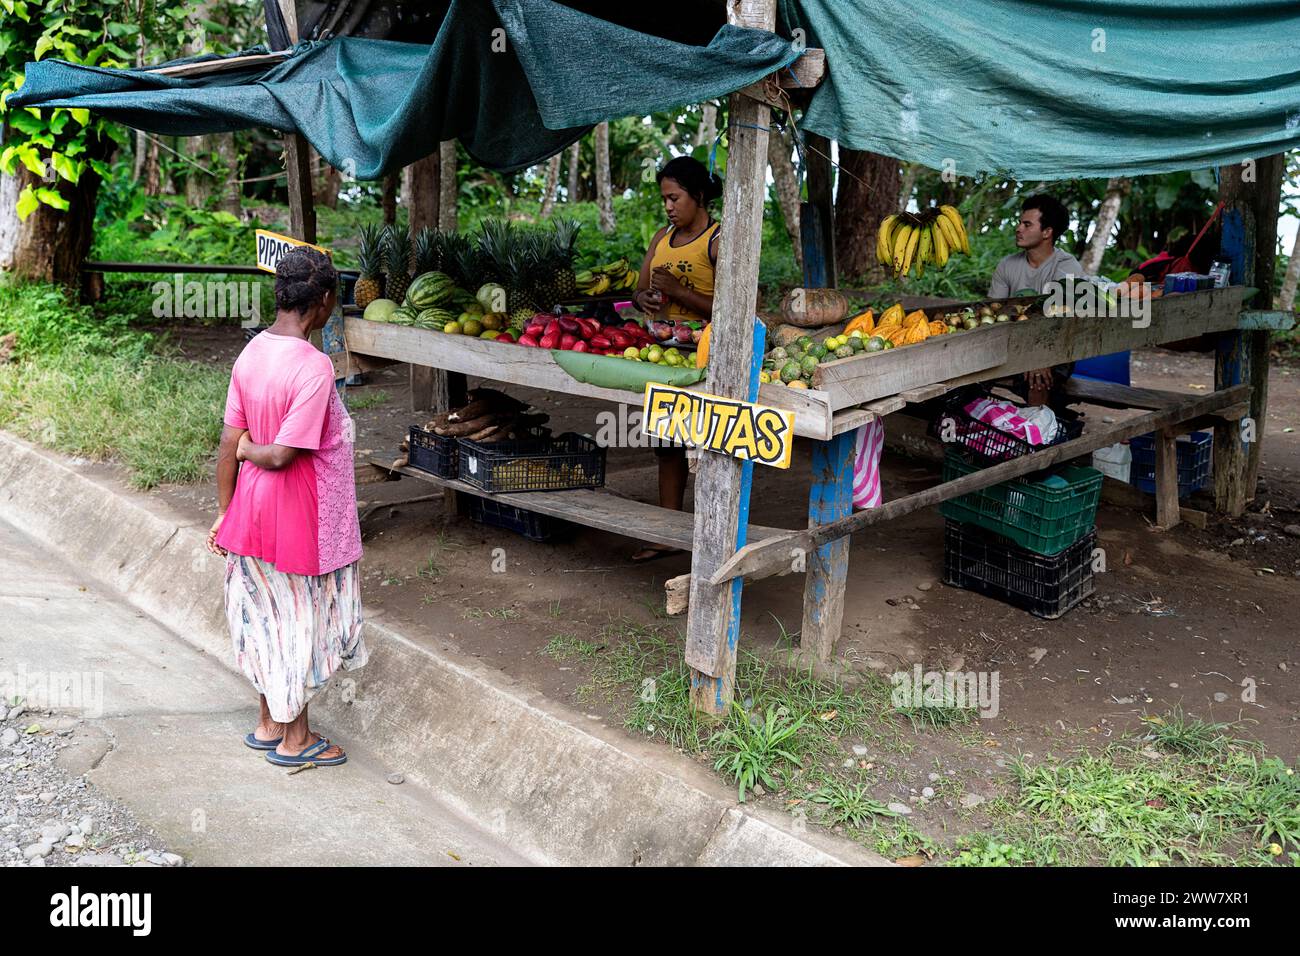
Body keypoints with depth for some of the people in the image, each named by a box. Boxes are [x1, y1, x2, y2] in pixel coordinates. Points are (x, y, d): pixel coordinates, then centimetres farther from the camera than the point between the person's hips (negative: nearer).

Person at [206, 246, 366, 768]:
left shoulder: (250, 353, 0)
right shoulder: (314, 366, -23)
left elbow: (229, 444, 3)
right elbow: (283, 455, -26)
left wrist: (225, 513, 10)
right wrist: (250, 449, -4)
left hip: (254, 508, 7)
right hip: (301, 516, -7)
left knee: (269, 617, 20)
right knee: (301, 623, 9)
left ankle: (269, 724, 35)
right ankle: (296, 739, 24)